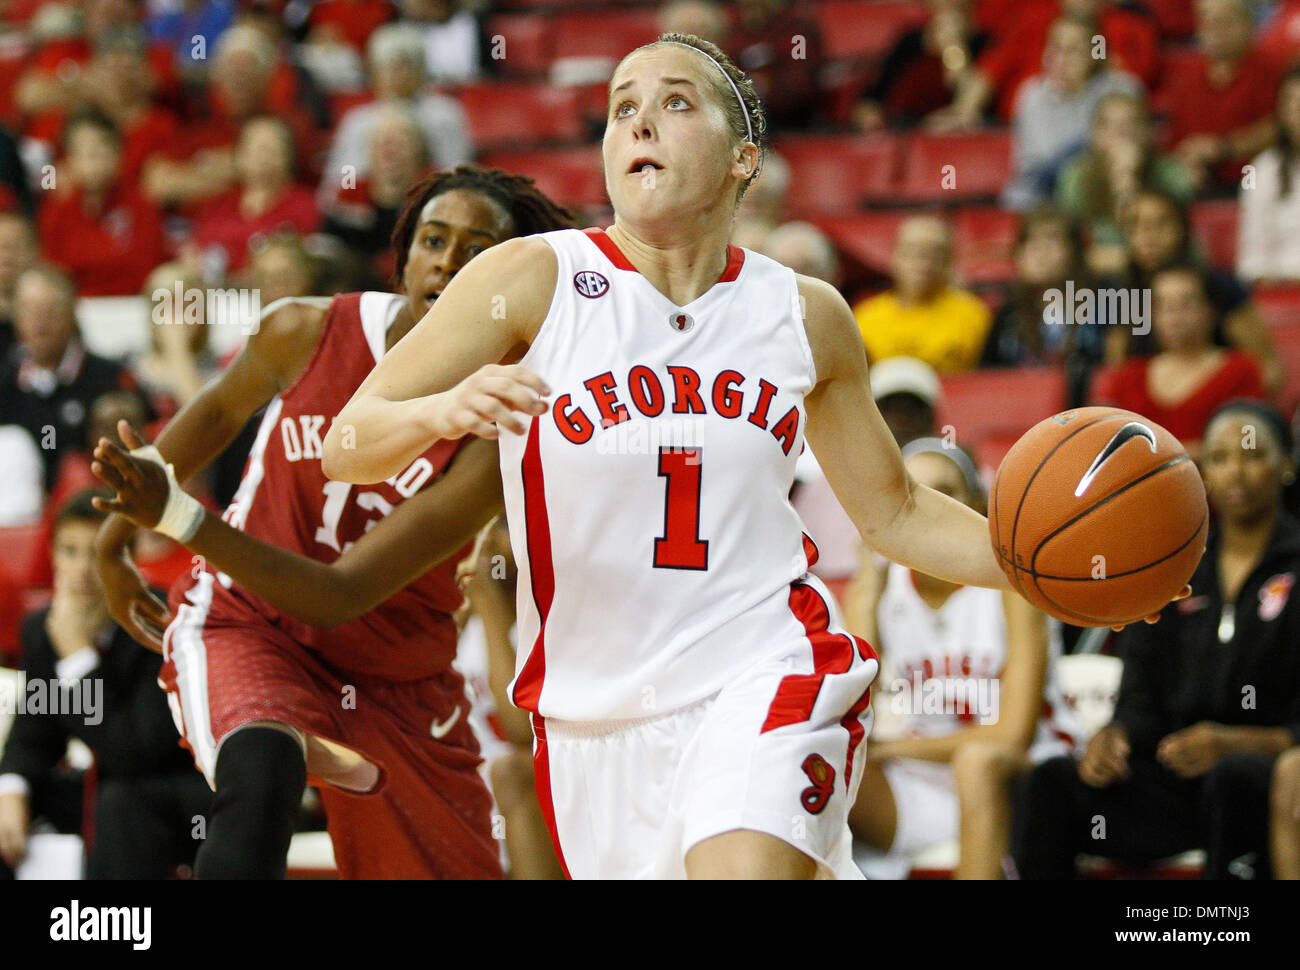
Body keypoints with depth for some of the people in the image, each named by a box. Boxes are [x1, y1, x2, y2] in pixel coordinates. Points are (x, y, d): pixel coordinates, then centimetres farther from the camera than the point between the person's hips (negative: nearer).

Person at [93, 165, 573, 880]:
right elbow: (220, 410, 12)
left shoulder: (501, 433, -21)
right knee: (261, 777, -36)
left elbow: (340, 597, -26)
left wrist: (183, 521, -36)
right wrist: (114, 543, 20)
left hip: (395, 677, 2)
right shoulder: (306, 333, -14)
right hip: (243, 625, -1)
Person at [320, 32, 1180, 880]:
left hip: (762, 677, -1)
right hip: (593, 714, 1)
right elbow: (344, 448, -10)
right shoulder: (534, 281, -5)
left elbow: (894, 513, 17)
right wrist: (443, 411, -32)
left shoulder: (807, 315, 4)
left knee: (743, 869, -28)